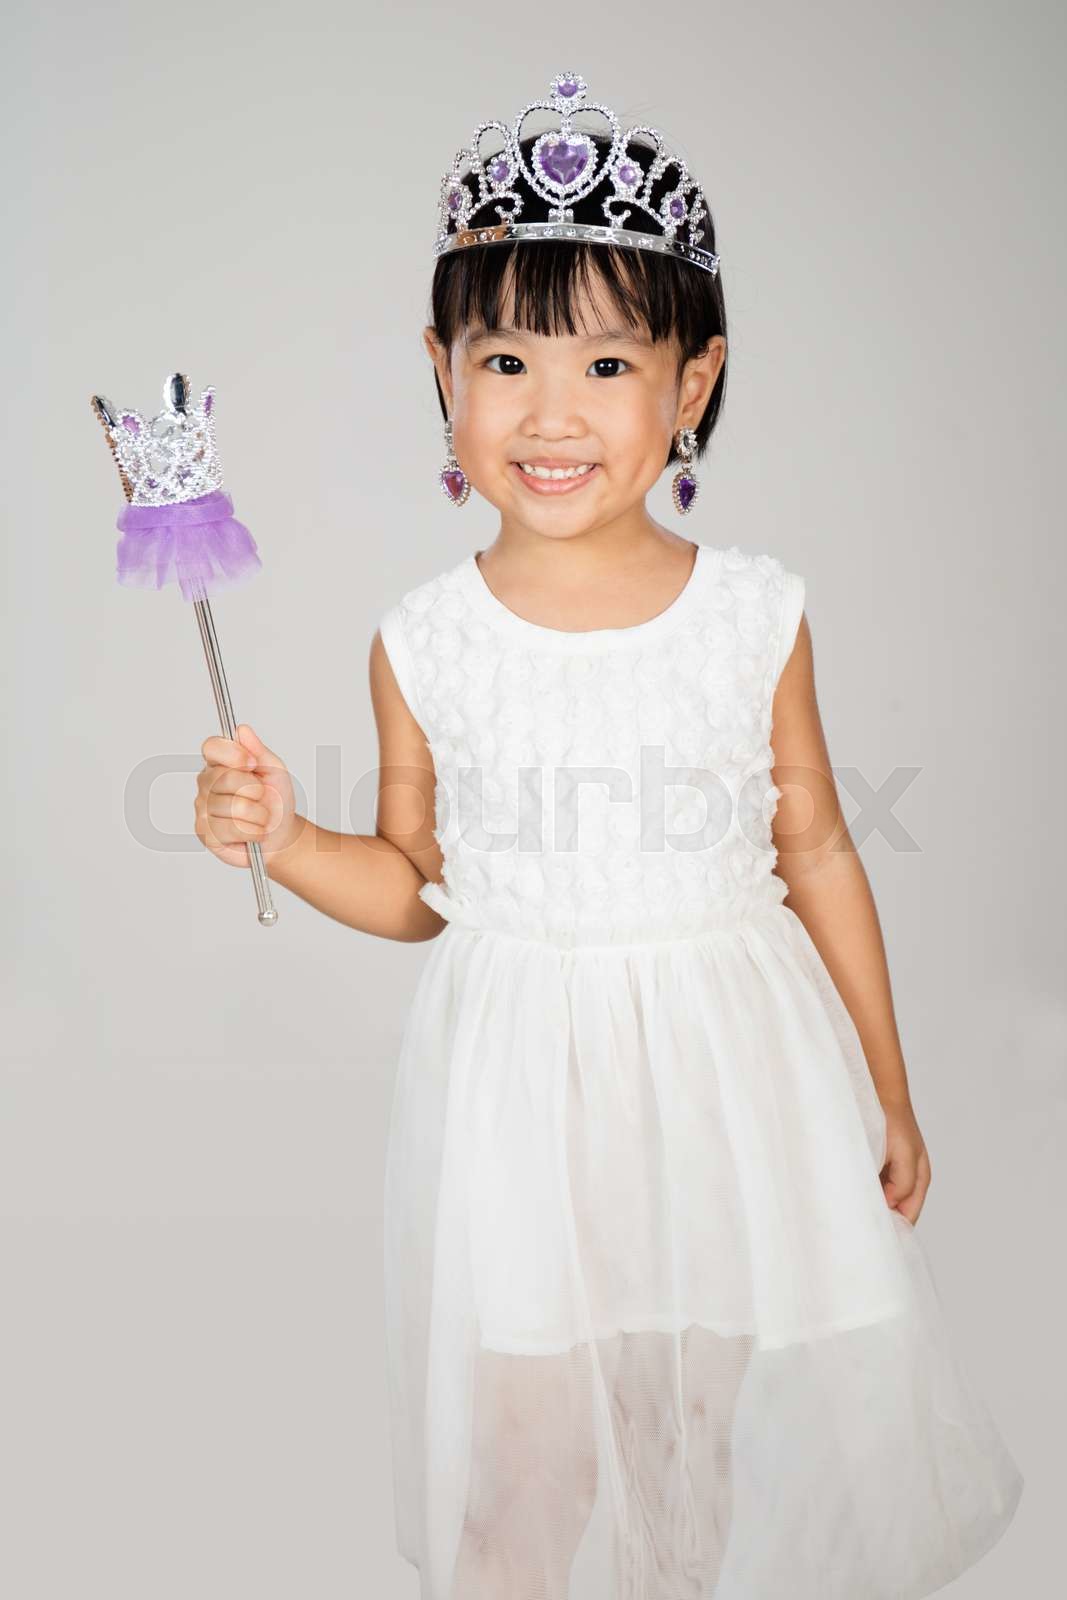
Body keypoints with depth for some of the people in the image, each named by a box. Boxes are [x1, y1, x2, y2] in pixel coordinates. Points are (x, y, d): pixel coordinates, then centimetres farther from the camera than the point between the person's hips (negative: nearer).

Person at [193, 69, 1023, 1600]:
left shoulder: (757, 614, -7)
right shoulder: (425, 641, -7)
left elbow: (817, 853, 2)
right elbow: (415, 886, 4)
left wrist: (889, 1092, 8)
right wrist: (281, 838, -15)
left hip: (731, 1063, 1)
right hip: (518, 1076, 0)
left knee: (715, 1405, 18)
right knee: (522, 1433, 12)